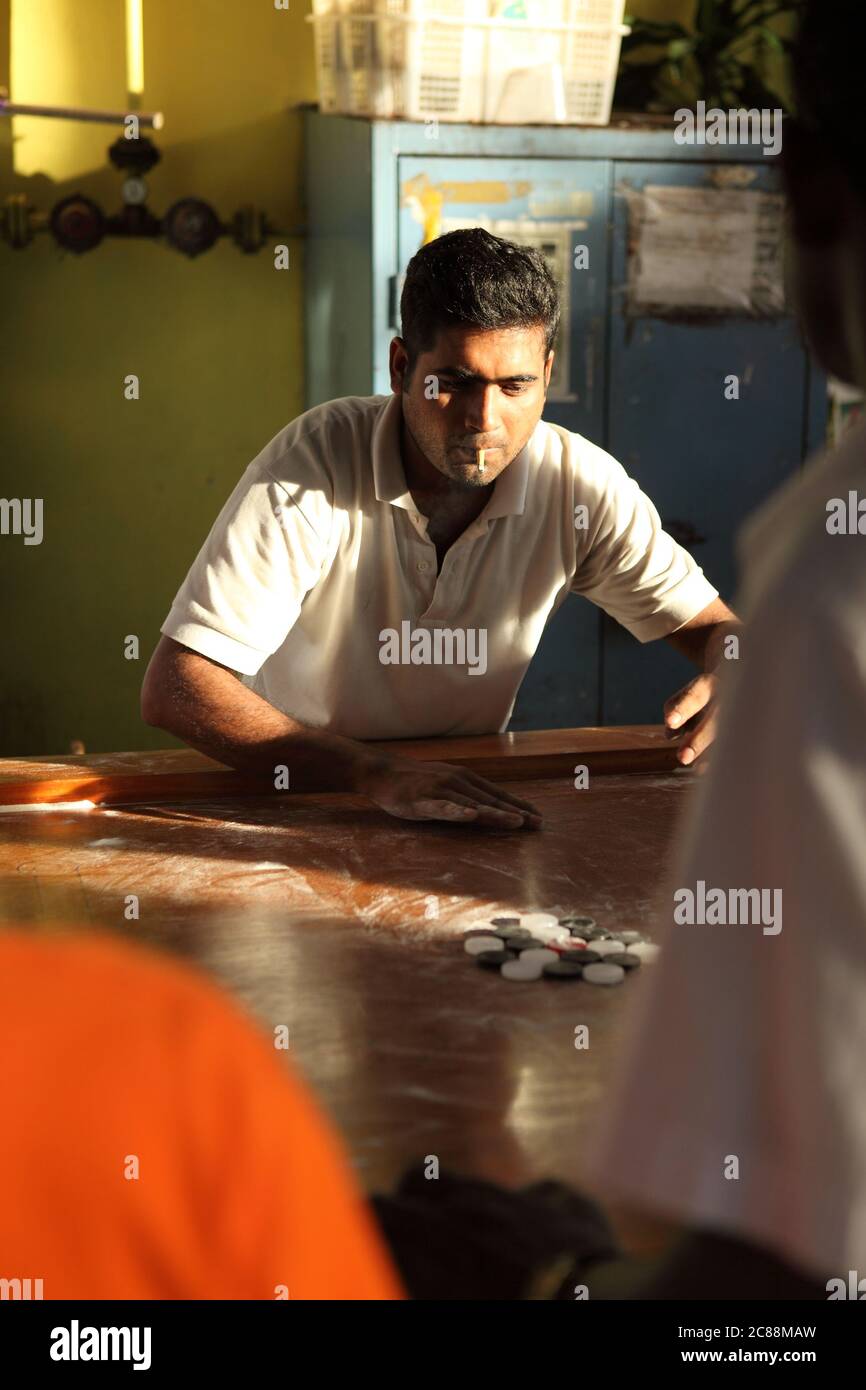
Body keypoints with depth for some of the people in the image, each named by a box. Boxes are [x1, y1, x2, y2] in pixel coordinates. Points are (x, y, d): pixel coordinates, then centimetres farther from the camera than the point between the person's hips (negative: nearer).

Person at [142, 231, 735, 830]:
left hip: (469, 797, 3)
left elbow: (715, 627, 2)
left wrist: (723, 688, -23)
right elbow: (172, 688, -26)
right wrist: (374, 773, -38)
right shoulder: (313, 464, -21)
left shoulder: (580, 484, -11)